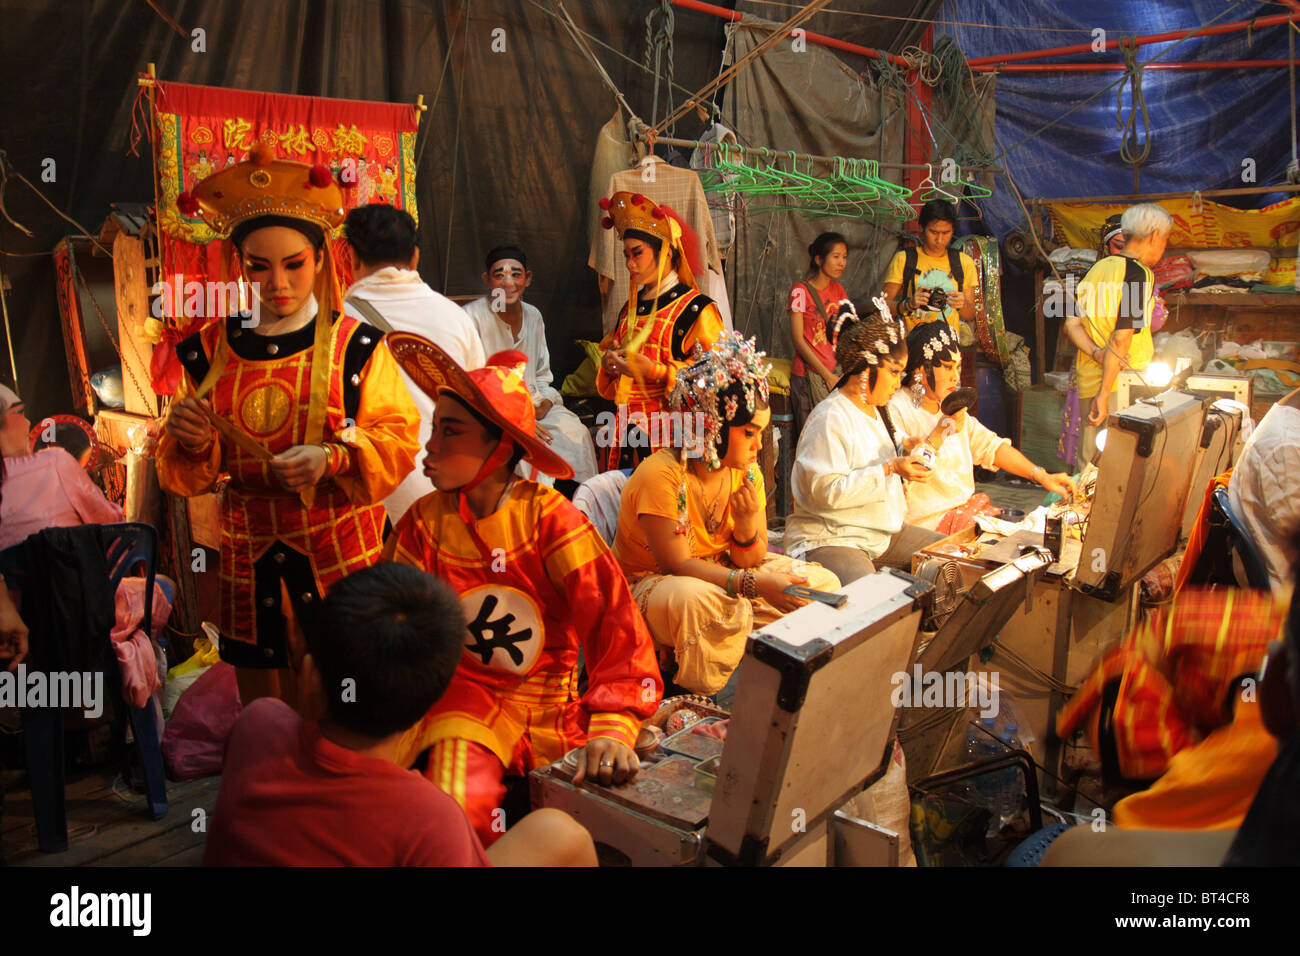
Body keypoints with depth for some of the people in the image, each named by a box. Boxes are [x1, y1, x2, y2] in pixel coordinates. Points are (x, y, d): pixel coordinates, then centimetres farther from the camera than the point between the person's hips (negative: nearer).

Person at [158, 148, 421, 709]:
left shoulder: (356, 346, -5)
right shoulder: (211, 351, 5)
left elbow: (397, 441, -6)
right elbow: (191, 474, 10)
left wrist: (333, 458, -23)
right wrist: (191, 441, -12)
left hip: (341, 556, -3)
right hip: (249, 556, 3)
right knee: (261, 710, 15)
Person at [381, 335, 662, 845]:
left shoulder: (550, 519, -11)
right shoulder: (425, 522, -2)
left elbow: (614, 622, -17)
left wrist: (611, 729, -29)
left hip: (547, 698, 0)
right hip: (462, 690, 1)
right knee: (458, 808, -27)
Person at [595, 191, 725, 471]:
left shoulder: (696, 308, -3)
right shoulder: (631, 308, 18)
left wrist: (653, 370, -16)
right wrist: (609, 363, 5)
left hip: (671, 434, -6)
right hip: (626, 432, 6)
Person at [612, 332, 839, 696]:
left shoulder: (747, 473, -4)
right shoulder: (661, 475, -24)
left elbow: (750, 560, -1)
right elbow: (676, 565, -27)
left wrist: (747, 524, -24)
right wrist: (753, 583, -36)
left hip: (719, 574, 7)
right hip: (649, 582, -7)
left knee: (822, 584, -4)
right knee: (696, 598, -42)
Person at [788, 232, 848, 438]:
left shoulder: (838, 290, 13)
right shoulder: (801, 291, -6)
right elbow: (798, 341, -9)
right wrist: (827, 375, -12)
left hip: (836, 372, 5)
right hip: (809, 374, -5)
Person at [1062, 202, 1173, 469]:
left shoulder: (1099, 267, 12)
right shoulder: (1139, 275, -11)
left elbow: (1072, 323, 9)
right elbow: (1121, 338, -17)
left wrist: (1097, 354, -6)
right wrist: (1104, 395, -17)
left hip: (1087, 380, 8)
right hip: (1122, 385, -8)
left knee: (1088, 467, 13)